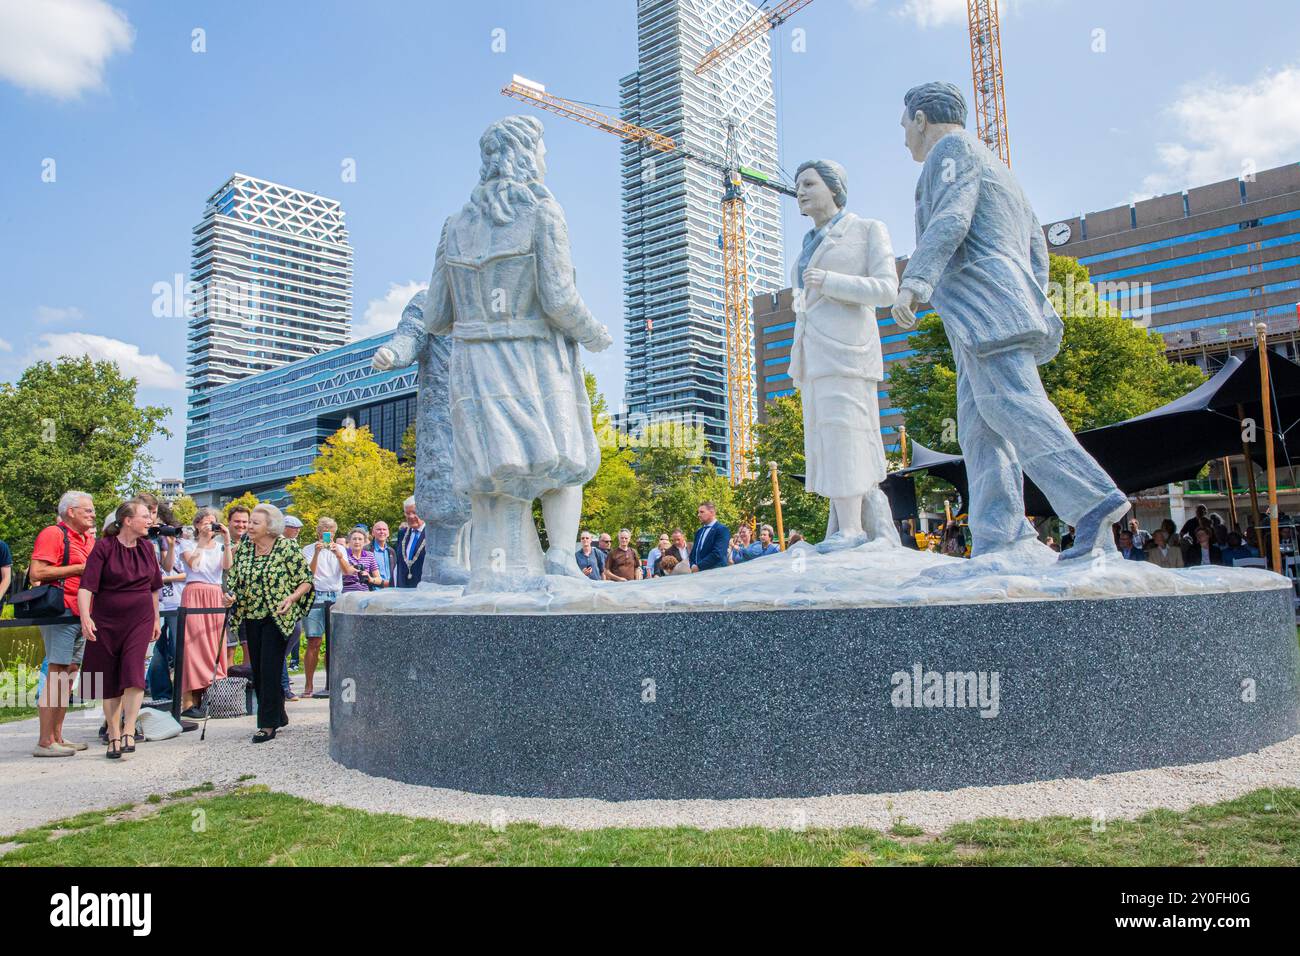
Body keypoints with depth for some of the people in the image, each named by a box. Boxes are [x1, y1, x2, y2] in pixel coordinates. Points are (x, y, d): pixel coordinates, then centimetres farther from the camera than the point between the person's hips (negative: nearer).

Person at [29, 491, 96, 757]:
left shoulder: (89, 539, 18)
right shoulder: (53, 534, -7)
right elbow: (36, 573, -17)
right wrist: (78, 569, -14)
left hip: (83, 615, 9)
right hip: (61, 612, -9)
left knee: (70, 673, 11)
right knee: (57, 674, -9)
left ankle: (57, 737, 19)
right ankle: (44, 742, -4)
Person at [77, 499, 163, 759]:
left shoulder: (146, 547, 5)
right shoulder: (104, 547, -9)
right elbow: (86, 585, -18)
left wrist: (156, 618, 19)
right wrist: (85, 617, -30)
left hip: (140, 620, 2)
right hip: (106, 621, -2)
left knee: (133, 672, -14)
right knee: (109, 680, 6)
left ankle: (129, 732, -11)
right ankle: (114, 737, 16)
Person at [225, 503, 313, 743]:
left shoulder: (287, 548, -9)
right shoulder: (244, 549, 6)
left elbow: (307, 580, -6)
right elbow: (234, 579, 14)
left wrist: (291, 598, -21)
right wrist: (232, 596, -6)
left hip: (277, 617, -6)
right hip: (252, 617, 6)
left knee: (270, 669, -7)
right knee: (257, 670, 10)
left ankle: (268, 724, 1)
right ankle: (278, 715, 26)